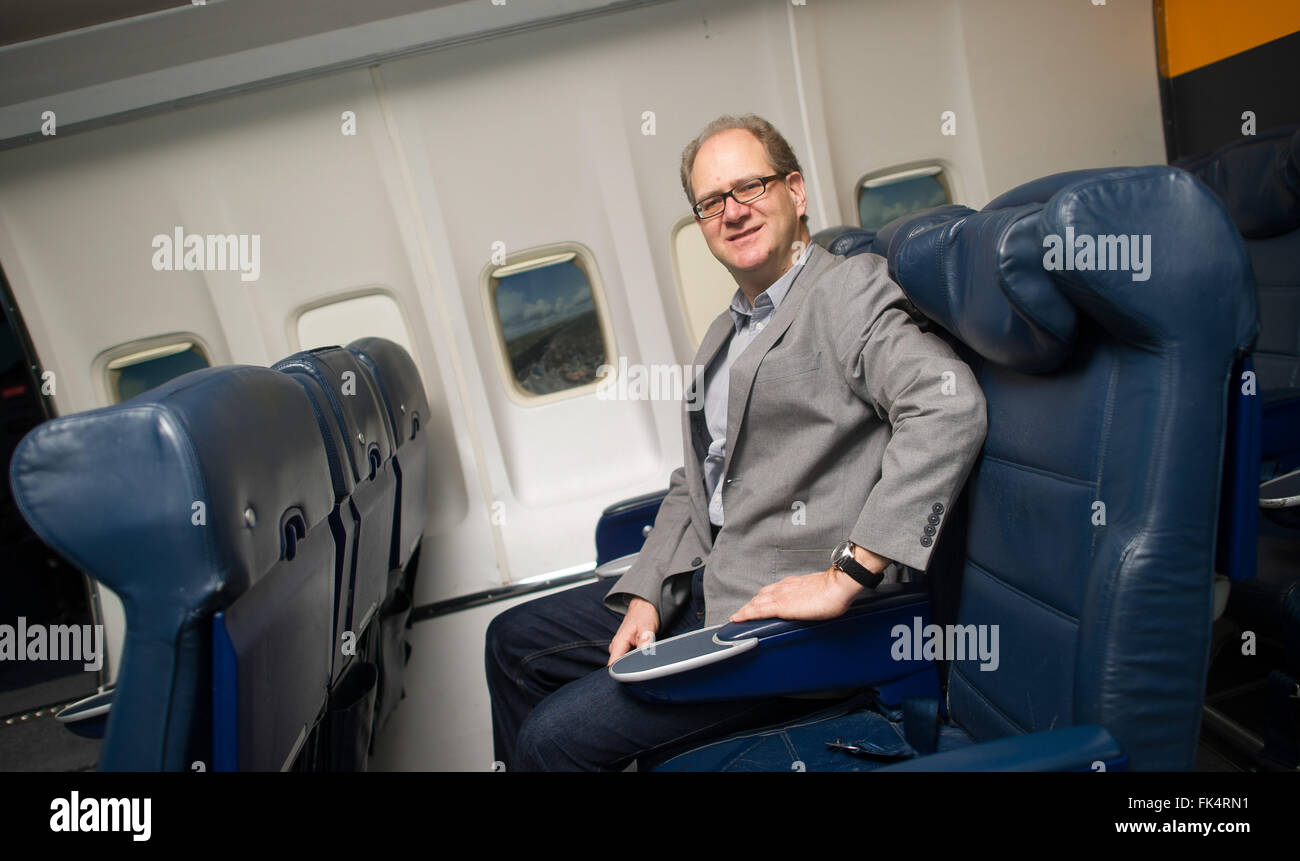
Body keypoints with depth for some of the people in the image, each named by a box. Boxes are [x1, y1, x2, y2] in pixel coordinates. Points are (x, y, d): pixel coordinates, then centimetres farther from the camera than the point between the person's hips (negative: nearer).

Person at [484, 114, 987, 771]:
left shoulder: (850, 291, -9)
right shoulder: (726, 332, 18)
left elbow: (949, 405, -28)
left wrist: (845, 578, -27)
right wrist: (645, 599, 3)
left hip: (794, 613, -8)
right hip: (703, 588, 9)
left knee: (550, 738, -12)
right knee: (513, 640, 12)